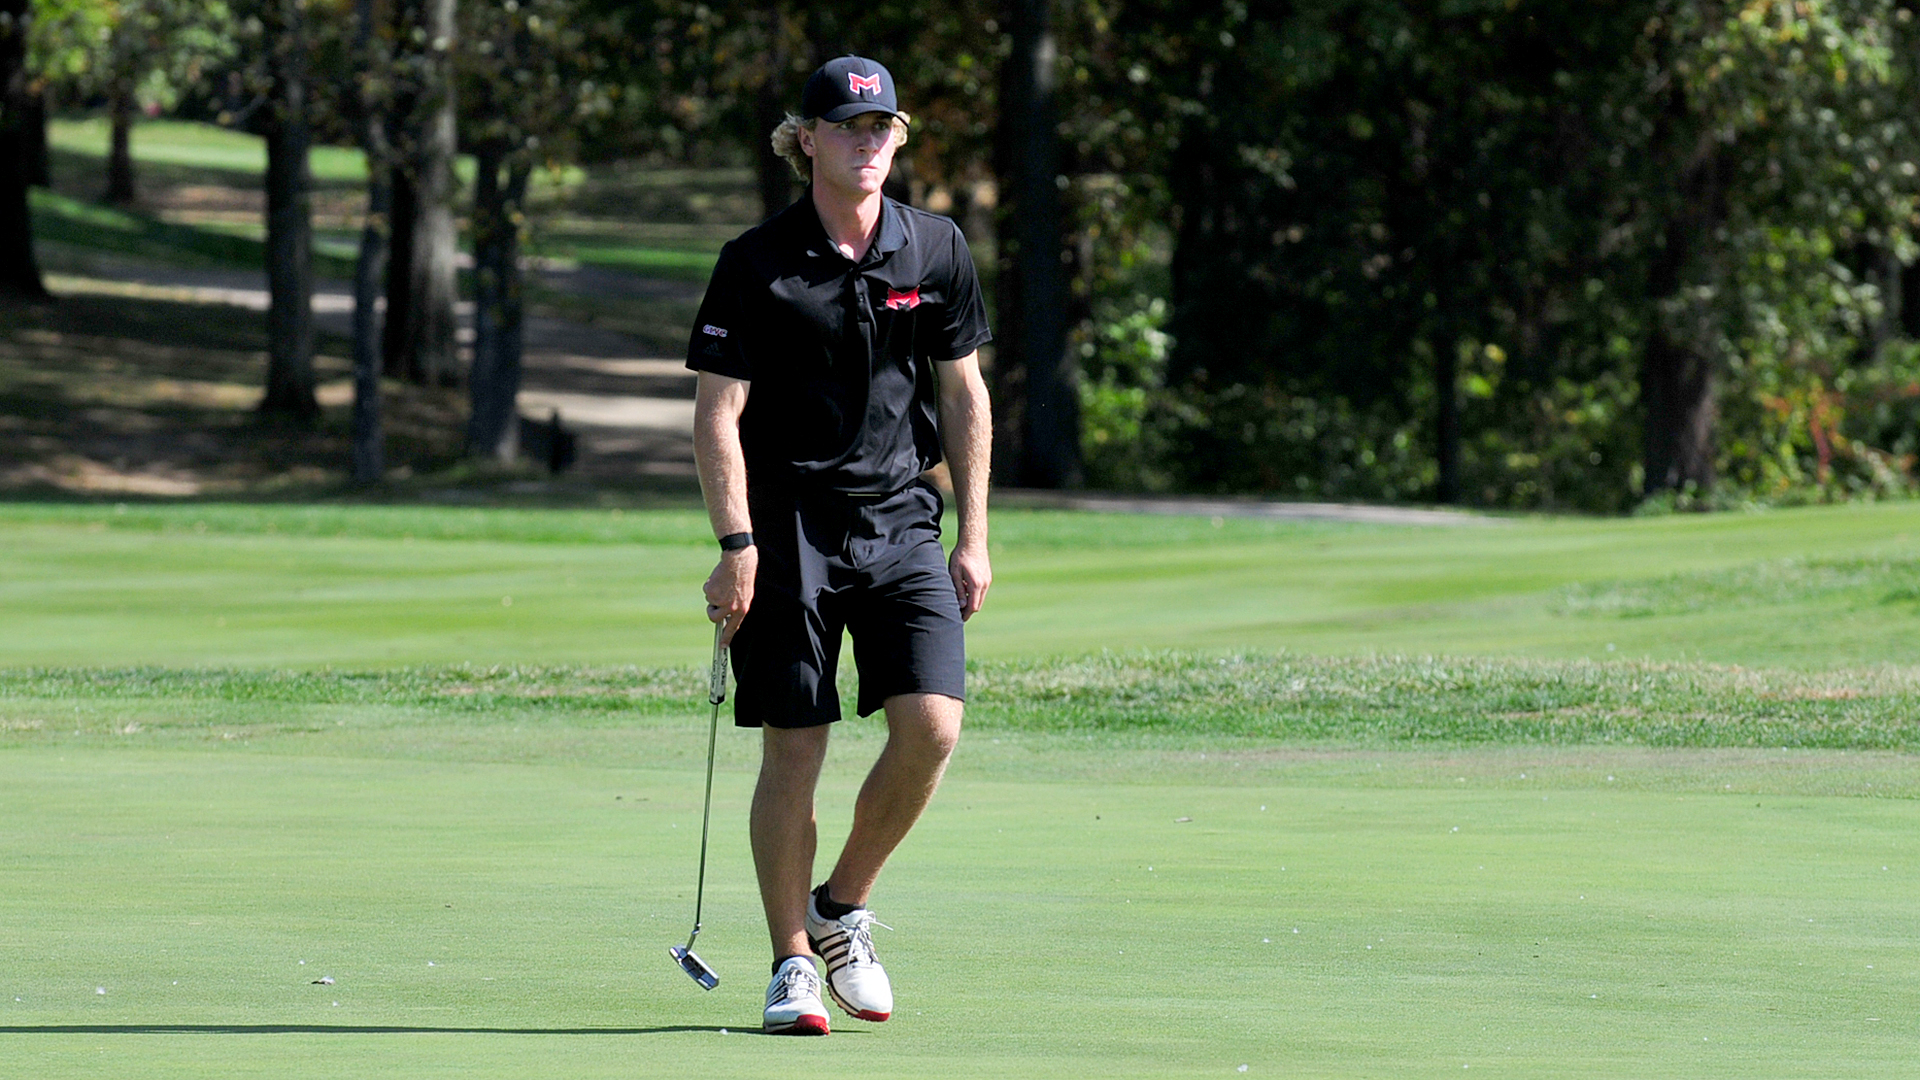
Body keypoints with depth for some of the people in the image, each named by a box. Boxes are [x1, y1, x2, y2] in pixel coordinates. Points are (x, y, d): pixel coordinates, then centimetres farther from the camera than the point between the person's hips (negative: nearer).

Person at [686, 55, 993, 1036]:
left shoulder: (936, 251, 5)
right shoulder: (756, 264, -5)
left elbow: (965, 394, 12)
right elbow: (717, 412, -6)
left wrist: (972, 535, 8)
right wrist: (737, 547, -14)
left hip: (902, 522, 3)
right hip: (789, 530, -3)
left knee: (932, 724, -10)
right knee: (793, 751, -2)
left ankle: (840, 910, 12)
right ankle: (793, 964, 9)